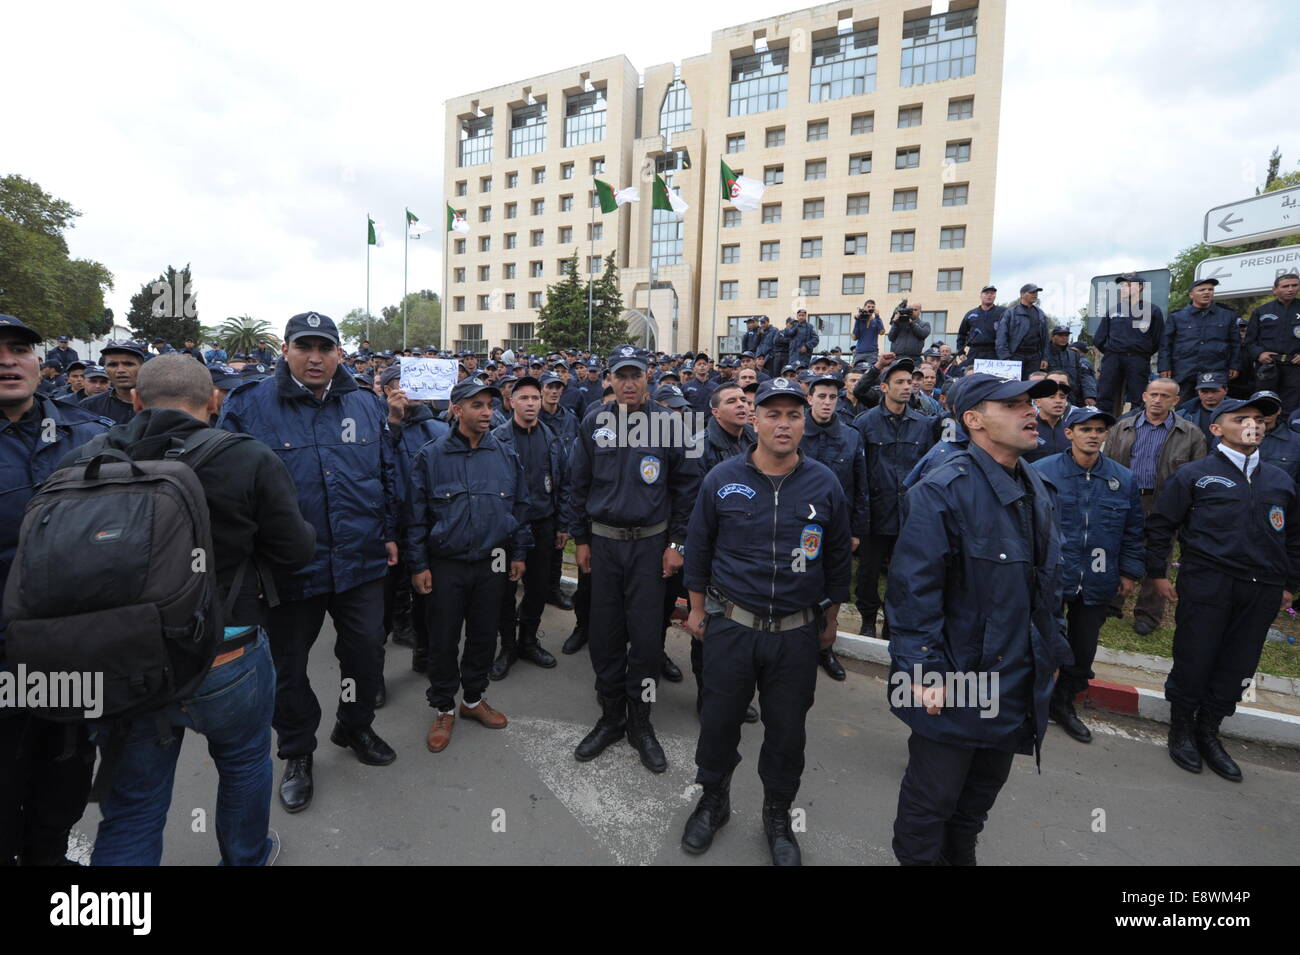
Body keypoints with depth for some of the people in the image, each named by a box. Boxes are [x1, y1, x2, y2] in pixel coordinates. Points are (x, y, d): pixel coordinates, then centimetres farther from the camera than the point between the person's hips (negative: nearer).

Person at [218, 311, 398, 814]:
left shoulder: (366, 405, 4)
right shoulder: (249, 406, -7)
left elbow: (386, 475, 12)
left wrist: (389, 533, 11)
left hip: (361, 561, 3)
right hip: (288, 566, -2)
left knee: (366, 651, 15)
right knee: (288, 665, 15)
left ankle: (355, 727, 42)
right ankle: (296, 754, 38)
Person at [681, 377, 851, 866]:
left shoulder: (824, 485, -4)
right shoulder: (722, 479, -6)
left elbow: (837, 557, 6)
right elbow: (698, 548, 3)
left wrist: (831, 617, 11)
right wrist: (697, 609, 6)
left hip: (797, 632, 1)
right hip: (730, 624, 0)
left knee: (787, 729, 14)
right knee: (719, 719, 14)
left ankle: (778, 814, 39)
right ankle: (713, 799, 40)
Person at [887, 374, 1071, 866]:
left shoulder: (1037, 489, 8)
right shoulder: (943, 490, -20)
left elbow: (1048, 578, 16)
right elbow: (913, 587, -23)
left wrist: (1052, 650, 16)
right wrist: (922, 670, -22)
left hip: (1018, 685, 8)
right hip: (953, 683, -8)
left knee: (983, 790, 25)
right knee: (931, 798, 10)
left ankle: (960, 855, 47)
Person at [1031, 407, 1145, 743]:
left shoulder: (1124, 480, 5)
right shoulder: (1042, 472, -7)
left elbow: (1133, 532, 13)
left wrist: (1130, 571, 10)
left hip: (1097, 585, 4)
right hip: (1049, 577, -4)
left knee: (1083, 650, 15)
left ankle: (1063, 703, 35)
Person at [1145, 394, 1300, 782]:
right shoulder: (1195, 475, 1)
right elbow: (1159, 524, 1)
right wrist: (1158, 574, -2)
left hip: (1262, 592, 4)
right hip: (1206, 585, -4)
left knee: (1238, 665, 10)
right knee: (1194, 660, 2)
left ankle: (1208, 731, 26)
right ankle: (1181, 728, 21)